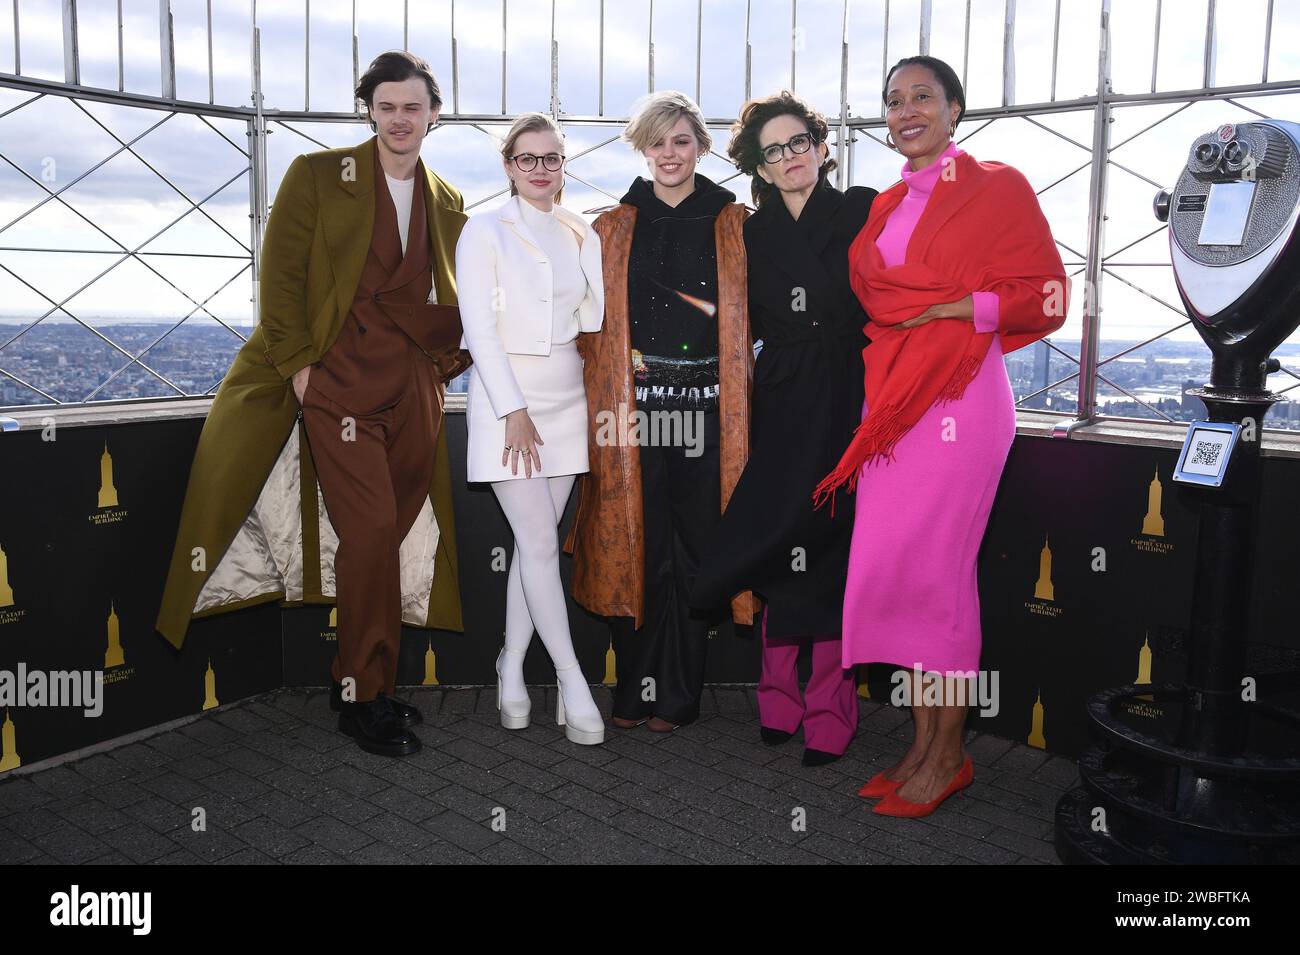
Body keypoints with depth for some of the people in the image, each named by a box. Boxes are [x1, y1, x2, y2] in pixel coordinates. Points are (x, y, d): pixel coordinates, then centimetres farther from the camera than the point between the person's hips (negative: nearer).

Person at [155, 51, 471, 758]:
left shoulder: (448, 205, 15)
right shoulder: (317, 175, 2)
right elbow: (281, 275, -1)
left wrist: (447, 362, 6)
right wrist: (297, 366, -8)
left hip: (415, 388, 4)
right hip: (340, 381, -4)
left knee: (398, 535, 5)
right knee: (371, 529, -11)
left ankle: (353, 676, 21)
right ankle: (365, 699, 3)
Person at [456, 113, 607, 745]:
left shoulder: (581, 235, 12)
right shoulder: (485, 231, -1)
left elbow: (594, 318, 14)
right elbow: (481, 328, -9)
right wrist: (514, 411, -14)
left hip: (566, 400, 5)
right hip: (506, 398, -4)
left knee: (536, 541, 7)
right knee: (541, 542, -8)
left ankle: (511, 669, 19)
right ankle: (572, 680, 1)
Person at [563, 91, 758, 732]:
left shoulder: (734, 224, 8)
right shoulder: (615, 227, 12)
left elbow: (754, 316, 9)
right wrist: (619, 361, 0)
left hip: (705, 407, -1)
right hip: (634, 405, 1)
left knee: (693, 549, 2)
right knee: (633, 547, 1)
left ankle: (676, 696, 15)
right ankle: (633, 692, 14)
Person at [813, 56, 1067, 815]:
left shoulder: (997, 188, -1)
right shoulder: (887, 204, 17)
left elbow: (1046, 298, -5)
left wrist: (951, 309, -13)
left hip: (960, 397, -6)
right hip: (890, 399, 6)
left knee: (937, 570, -4)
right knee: (888, 569, 4)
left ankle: (950, 754, 12)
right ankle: (923, 742, 18)